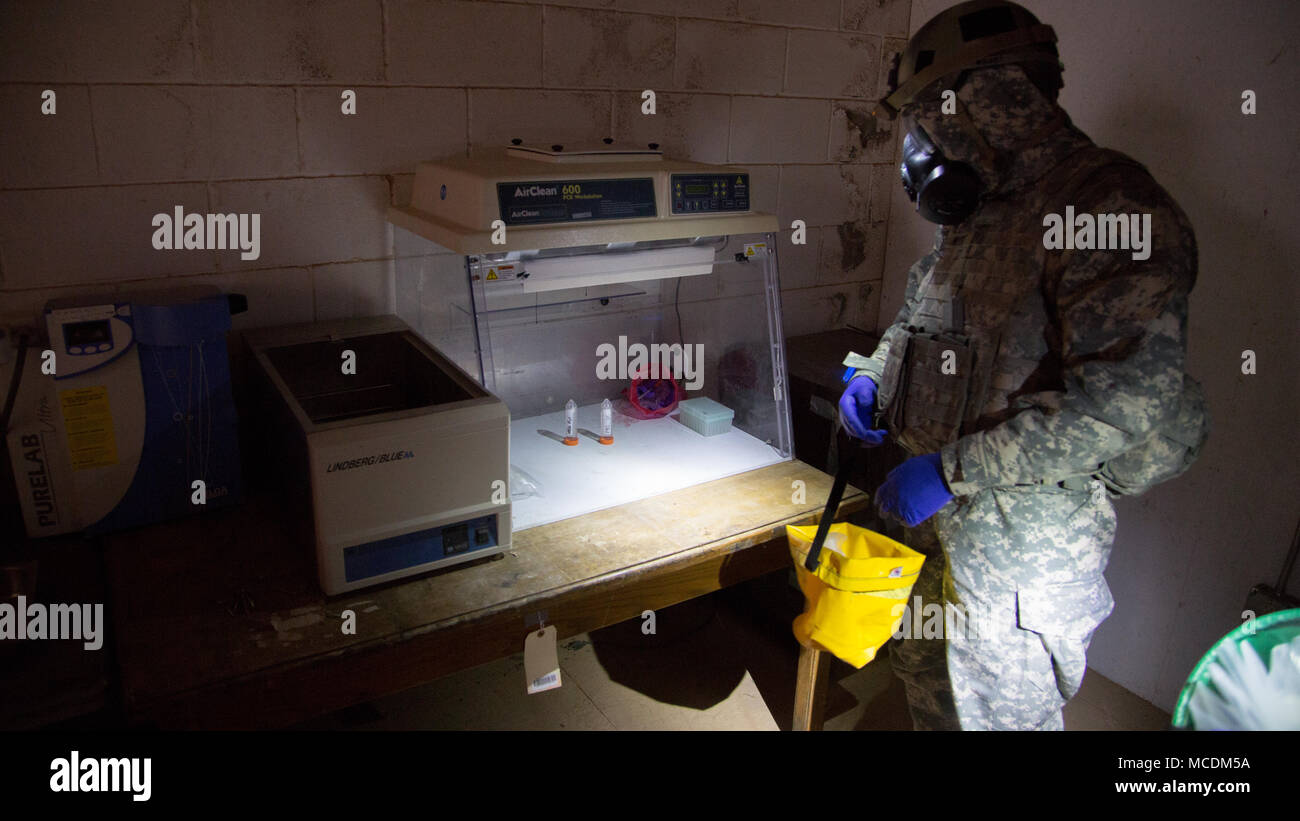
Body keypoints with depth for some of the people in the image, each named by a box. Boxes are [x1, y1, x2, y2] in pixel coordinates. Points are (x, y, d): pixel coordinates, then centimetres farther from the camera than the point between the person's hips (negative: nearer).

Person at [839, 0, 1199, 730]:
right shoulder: (977, 217, 10)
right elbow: (918, 318, 24)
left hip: (1025, 533, -8)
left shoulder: (1106, 204, -20)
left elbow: (1131, 396, -29)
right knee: (927, 675, 25)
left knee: (1002, 707, 11)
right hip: (941, 509, 9)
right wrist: (872, 375, 3)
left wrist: (952, 469, -28)